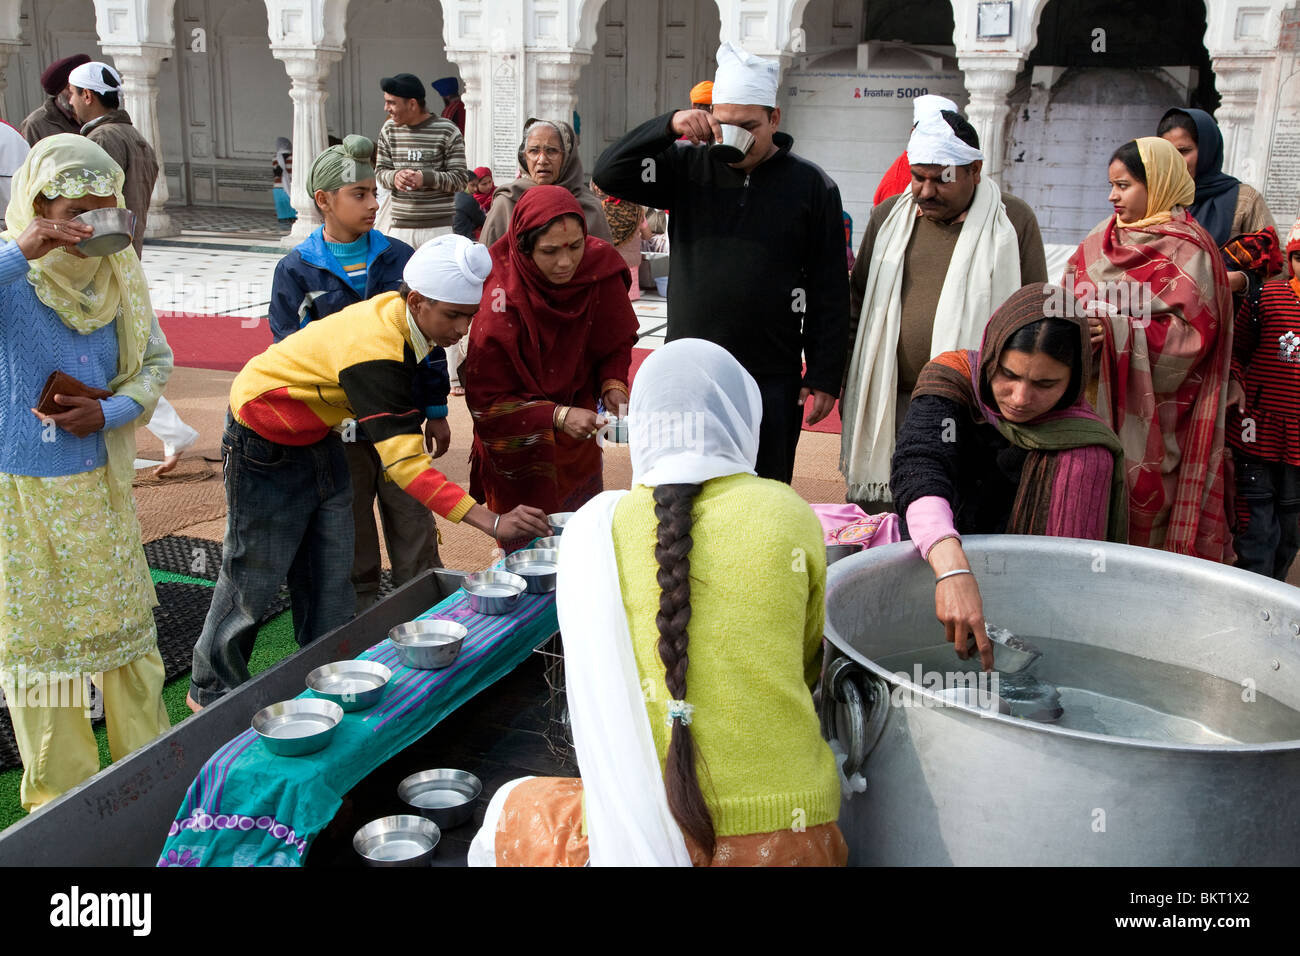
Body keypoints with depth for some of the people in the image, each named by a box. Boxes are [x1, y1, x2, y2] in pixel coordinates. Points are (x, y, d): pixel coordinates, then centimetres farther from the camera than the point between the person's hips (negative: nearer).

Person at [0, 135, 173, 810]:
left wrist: (110, 410, -12)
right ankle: (59, 796, 24)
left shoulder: (119, 274, -2)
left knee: (127, 624, 13)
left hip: (101, 481, 4)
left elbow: (156, 360, 6)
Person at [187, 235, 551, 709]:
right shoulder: (374, 351, -38)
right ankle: (210, 689, 25)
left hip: (317, 436, 8)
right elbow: (404, 462, -44)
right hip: (265, 444, -8)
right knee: (254, 576, 5)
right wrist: (492, 522, -50)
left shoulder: (397, 312, -11)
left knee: (329, 577, 8)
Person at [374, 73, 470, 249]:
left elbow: (461, 179, -4)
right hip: (399, 226, 3)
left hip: (438, 228, -3)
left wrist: (425, 178, -19)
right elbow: (380, 171, 13)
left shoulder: (447, 131, -2)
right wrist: (394, 177, -11)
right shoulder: (389, 129, 11)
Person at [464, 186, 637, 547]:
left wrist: (613, 384, -18)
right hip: (520, 449, -4)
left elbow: (617, 343, 2)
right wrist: (558, 417, -32)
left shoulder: (600, 267, -18)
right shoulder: (501, 300, -29)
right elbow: (485, 402, -22)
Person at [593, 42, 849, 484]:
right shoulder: (687, 169, 4)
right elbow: (609, 173, -3)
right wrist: (669, 126, -14)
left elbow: (829, 293, 2)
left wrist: (825, 377, -1)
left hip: (772, 381, -1)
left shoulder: (812, 186, 1)